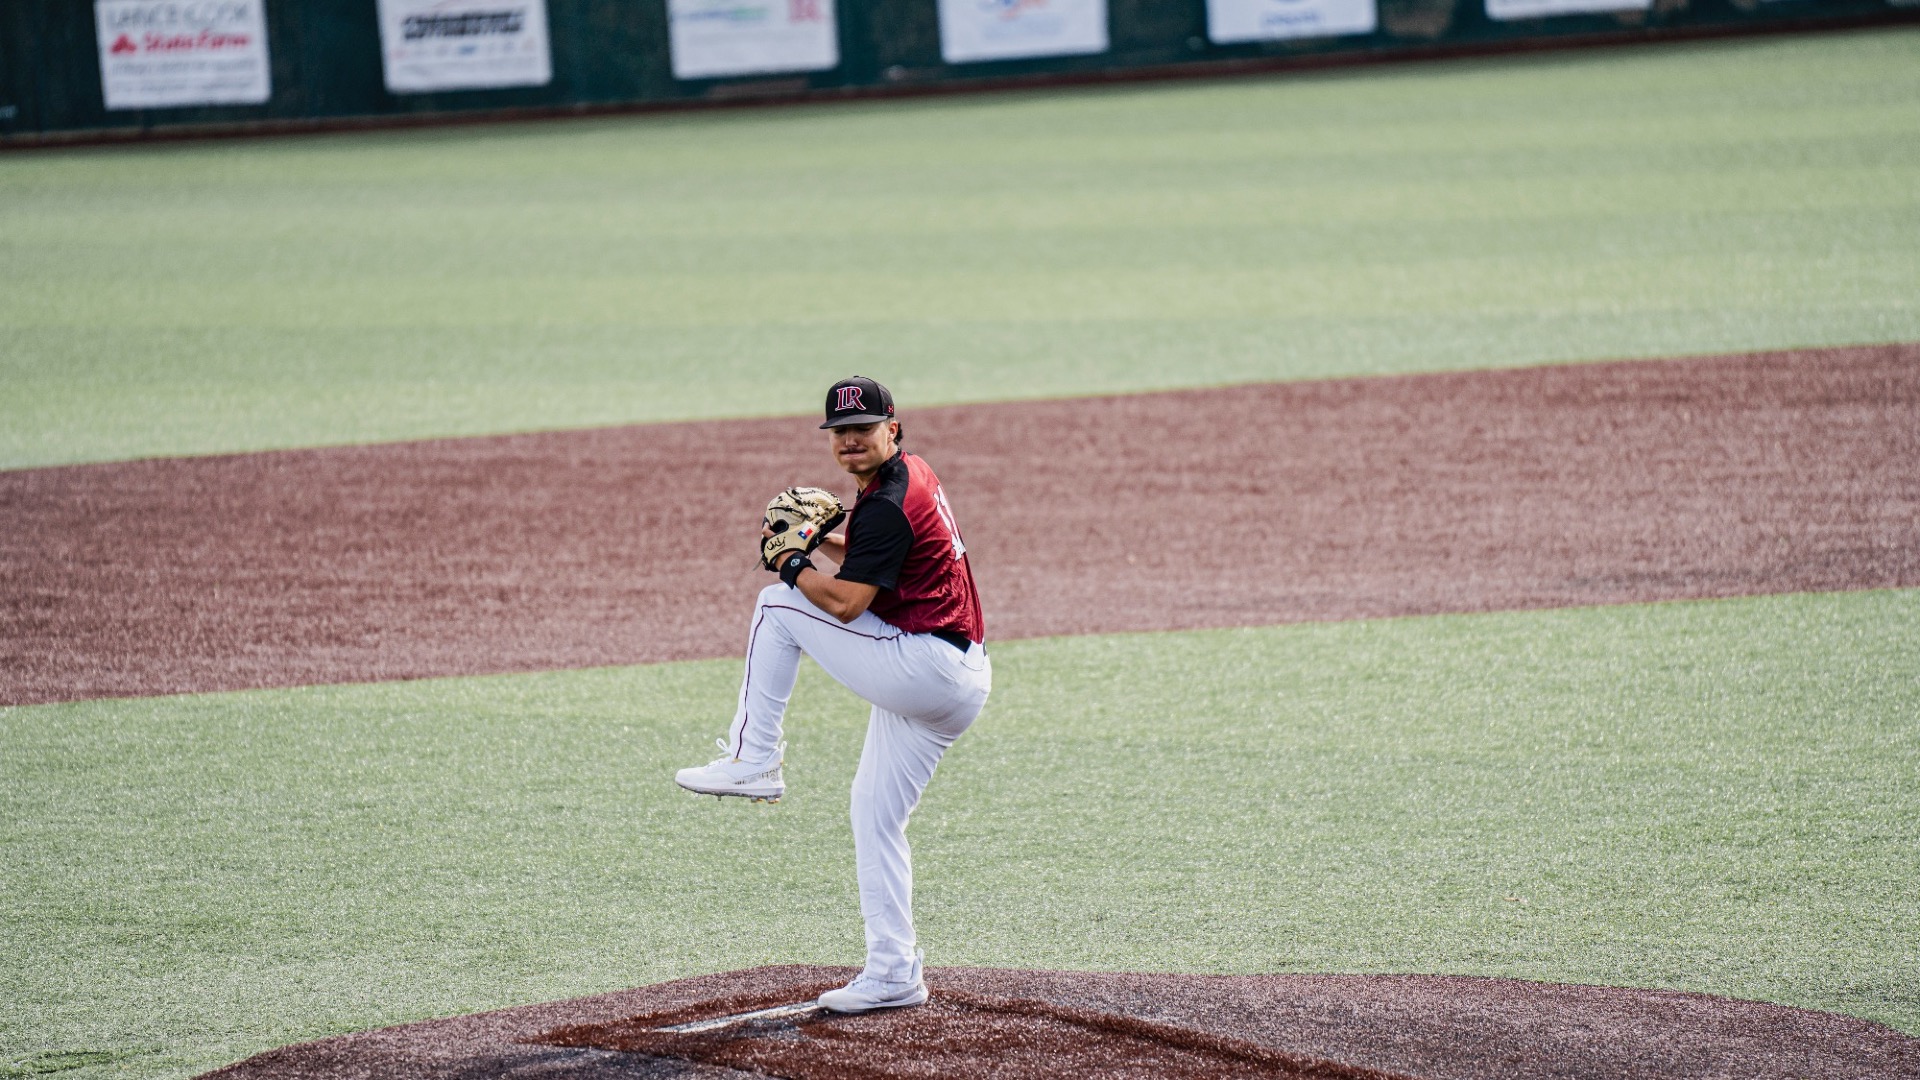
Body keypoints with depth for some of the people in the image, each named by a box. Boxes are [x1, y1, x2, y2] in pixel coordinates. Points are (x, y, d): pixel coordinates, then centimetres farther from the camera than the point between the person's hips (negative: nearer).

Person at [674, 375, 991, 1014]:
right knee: (875, 816, 15)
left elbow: (845, 601, -20)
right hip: (962, 681, 10)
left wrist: (792, 565, -3)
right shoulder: (912, 477, 16)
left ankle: (751, 762, 2)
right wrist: (821, 540, 14)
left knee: (777, 605, -2)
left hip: (923, 667, -10)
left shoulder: (886, 504, -16)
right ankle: (894, 974, 14)